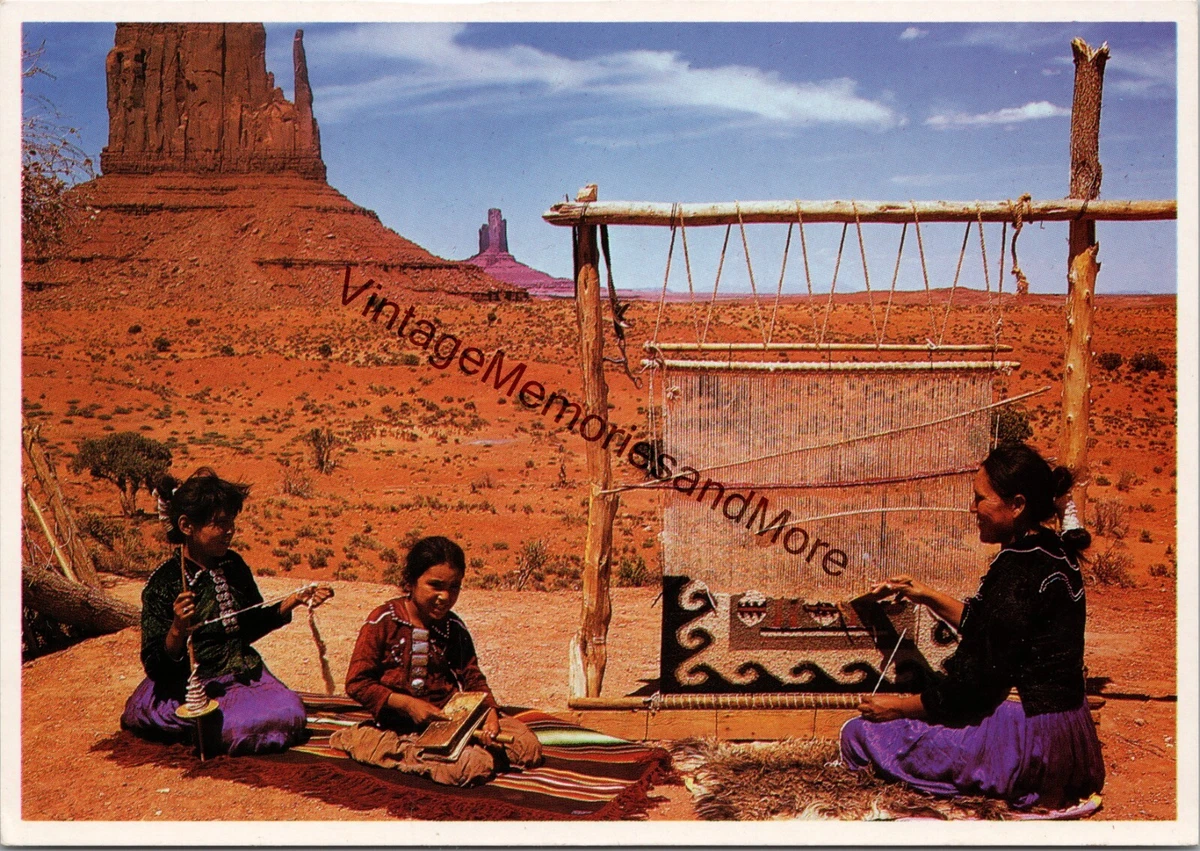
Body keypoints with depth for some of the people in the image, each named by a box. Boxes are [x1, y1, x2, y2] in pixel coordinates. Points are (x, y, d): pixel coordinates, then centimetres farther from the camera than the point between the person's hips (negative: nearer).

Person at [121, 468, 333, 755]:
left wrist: (293, 601, 4)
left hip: (243, 674, 6)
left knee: (291, 714, -15)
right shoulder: (163, 583, -14)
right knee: (248, 726, -28)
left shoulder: (233, 565, 4)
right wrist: (178, 630, -32)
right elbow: (155, 666, -13)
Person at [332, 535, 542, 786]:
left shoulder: (455, 629, 9)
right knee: (473, 765, -33)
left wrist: (489, 712, -13)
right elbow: (357, 683, -6)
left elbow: (473, 679, 9)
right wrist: (407, 704, -16)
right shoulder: (384, 621, -5)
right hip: (401, 724, -6)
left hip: (452, 717, 6)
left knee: (528, 746, -12)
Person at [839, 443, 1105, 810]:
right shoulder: (1054, 553, 8)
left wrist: (900, 706, -7)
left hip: (1029, 740, -10)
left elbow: (980, 680, -19)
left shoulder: (1019, 566, -21)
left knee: (860, 733, -4)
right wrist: (928, 597, 18)